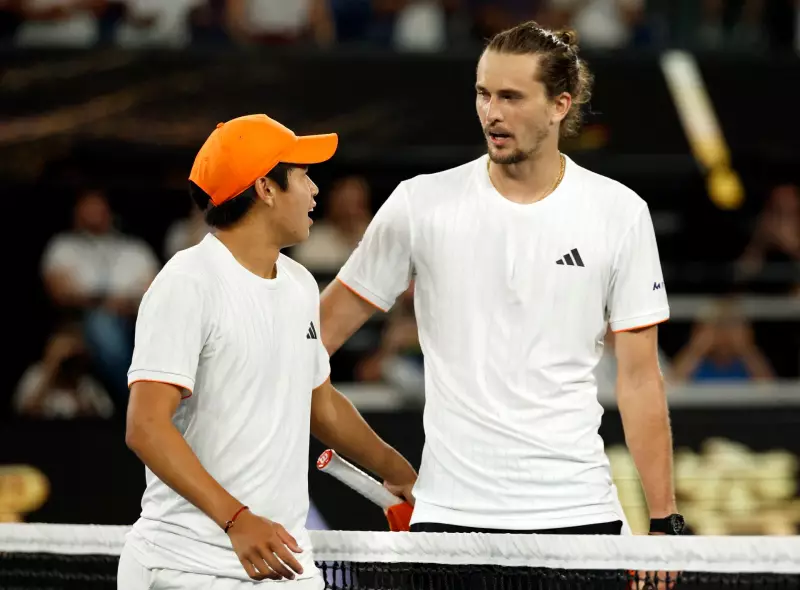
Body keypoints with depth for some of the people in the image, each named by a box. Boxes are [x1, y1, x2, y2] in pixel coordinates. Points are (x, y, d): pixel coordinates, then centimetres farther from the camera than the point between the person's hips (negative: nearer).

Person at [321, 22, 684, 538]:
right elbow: (330, 322, 8)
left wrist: (665, 519, 1)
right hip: (451, 512, 0)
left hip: (577, 510, 1)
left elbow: (639, 379, 4)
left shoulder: (620, 213, 2)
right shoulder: (421, 202, 0)